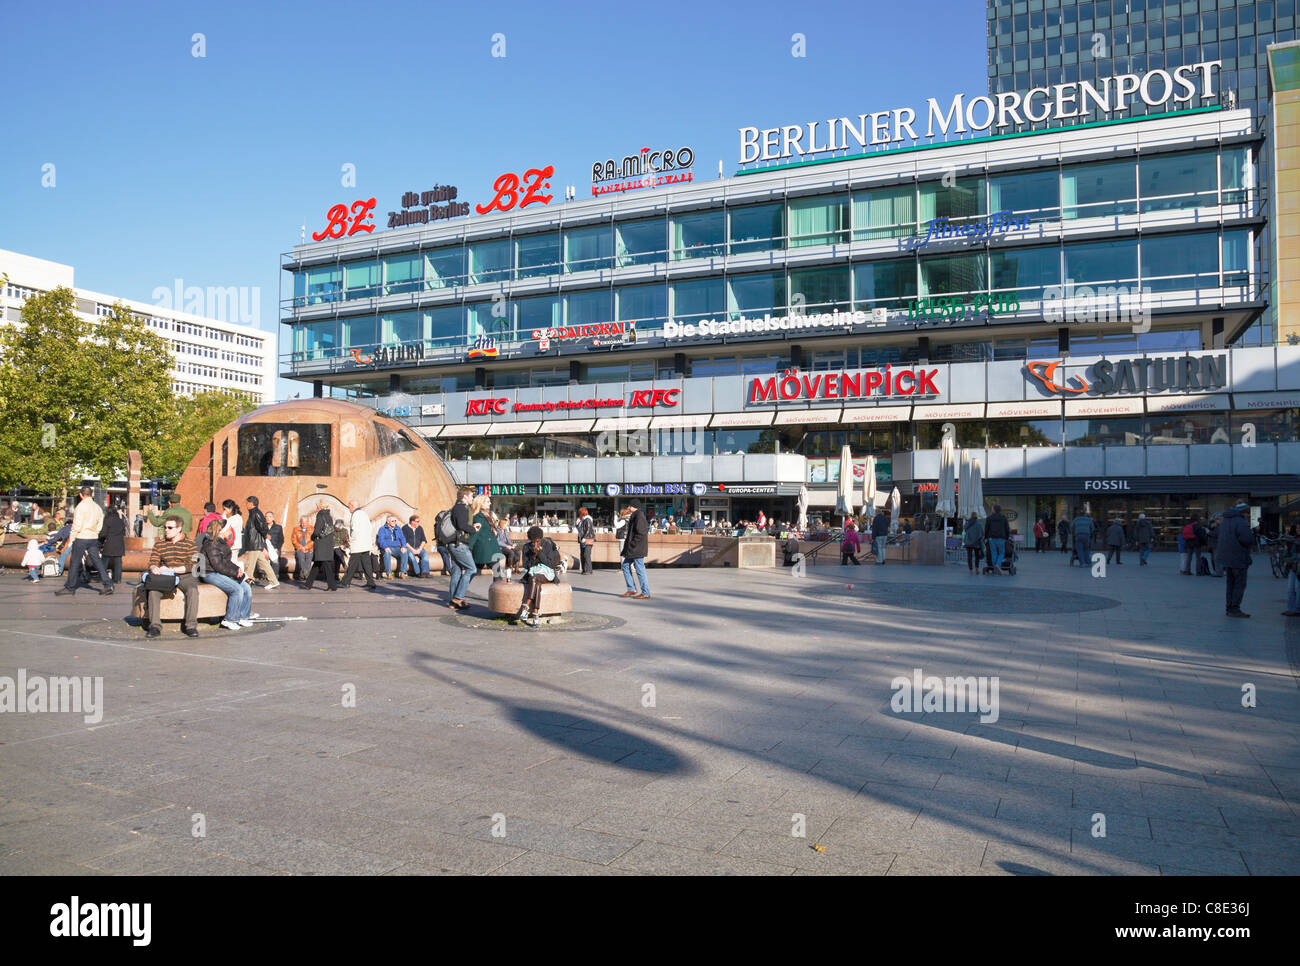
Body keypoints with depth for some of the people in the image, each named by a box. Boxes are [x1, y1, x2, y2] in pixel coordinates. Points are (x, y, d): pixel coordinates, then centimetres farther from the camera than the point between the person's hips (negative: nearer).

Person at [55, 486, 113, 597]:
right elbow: (99, 526, 10)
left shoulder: (81, 506, -10)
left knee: (74, 562, 5)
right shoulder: (97, 507, 7)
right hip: (94, 538, 5)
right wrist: (93, 533, 17)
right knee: (97, 561, 6)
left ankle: (70, 587, 13)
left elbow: (77, 525, -12)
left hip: (81, 538, -5)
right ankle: (107, 585, -2)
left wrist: (72, 538, -2)